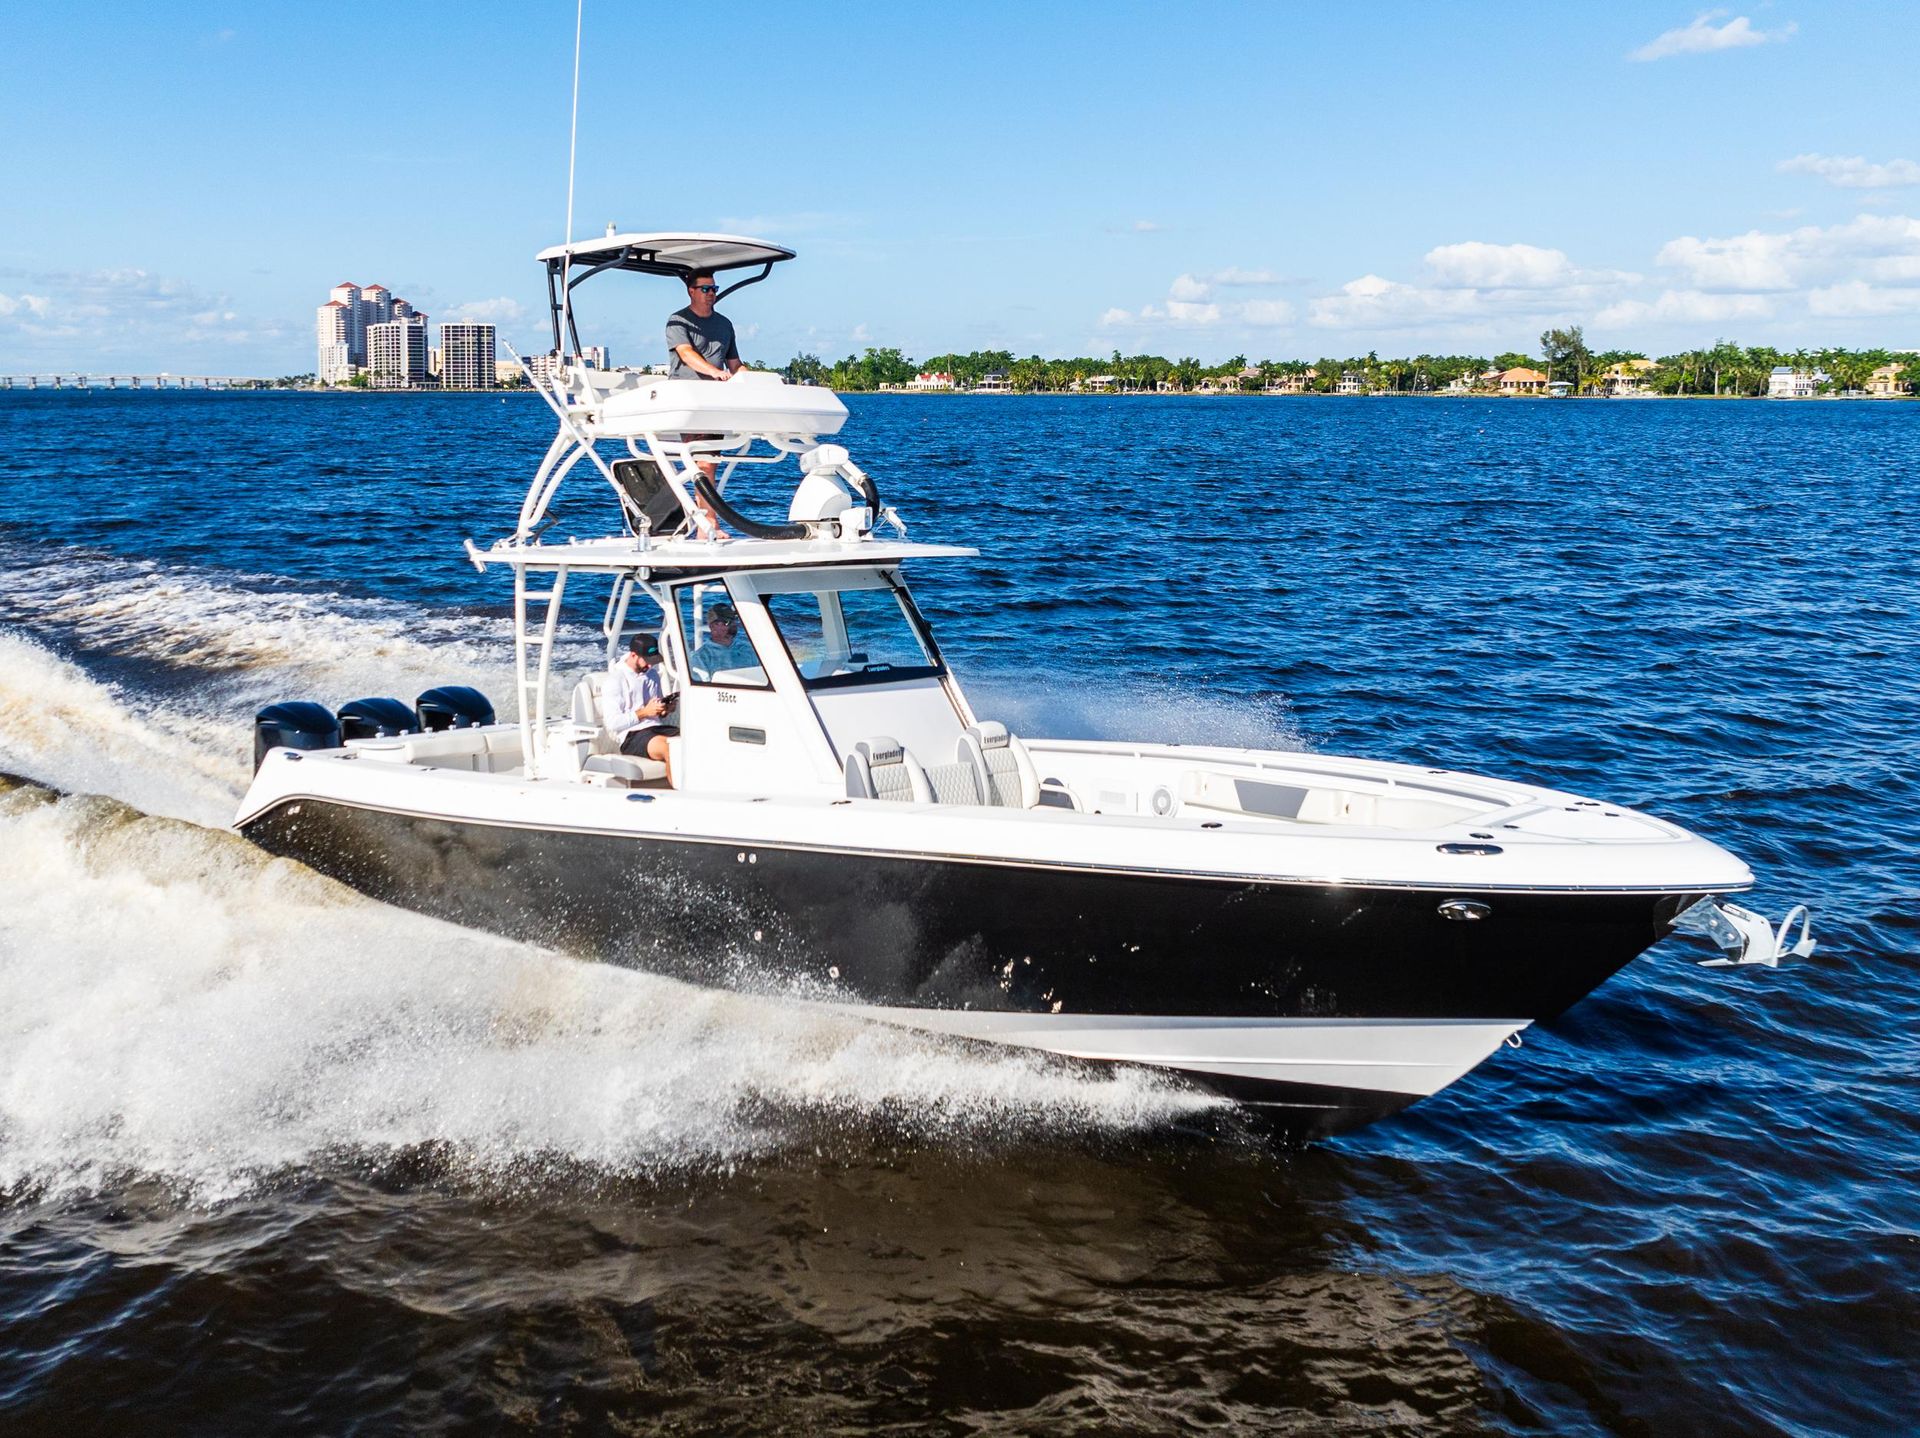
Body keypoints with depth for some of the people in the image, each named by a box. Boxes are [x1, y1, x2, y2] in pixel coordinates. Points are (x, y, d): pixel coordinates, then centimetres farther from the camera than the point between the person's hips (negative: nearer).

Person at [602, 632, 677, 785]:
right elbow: (613, 723, -9)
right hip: (632, 736, -7)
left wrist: (665, 710, 4)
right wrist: (644, 712, -15)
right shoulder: (615, 680, -2)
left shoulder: (653, 673, 19)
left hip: (658, 727, 7)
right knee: (672, 749, -36)